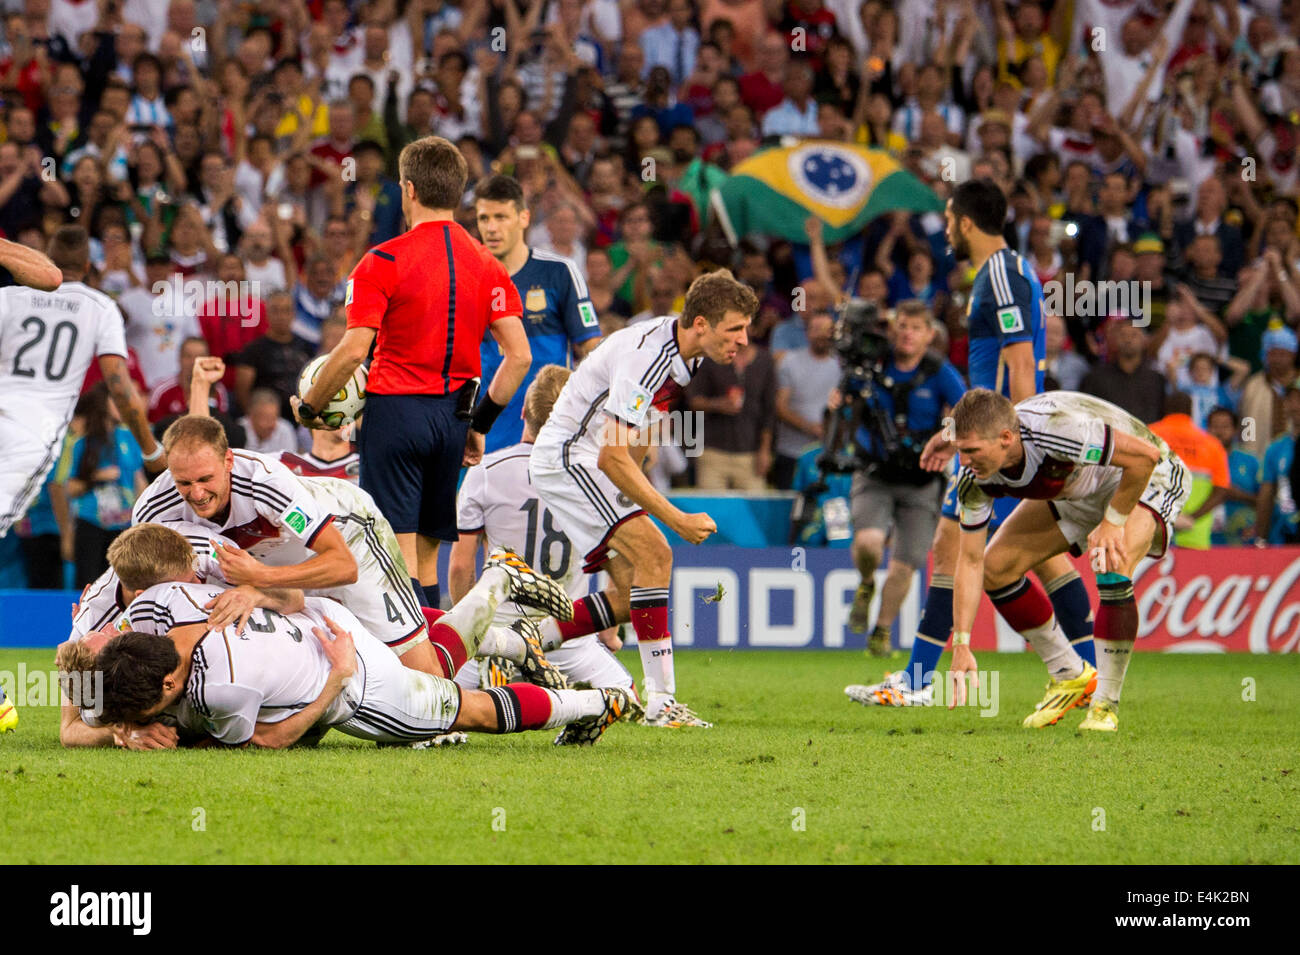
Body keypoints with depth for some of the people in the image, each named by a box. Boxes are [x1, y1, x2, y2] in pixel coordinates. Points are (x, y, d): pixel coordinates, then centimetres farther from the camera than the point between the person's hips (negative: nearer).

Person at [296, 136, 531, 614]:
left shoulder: (384, 261, -8)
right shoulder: (486, 265, 7)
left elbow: (353, 350, -15)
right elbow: (519, 356, 3)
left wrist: (308, 407, -1)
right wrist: (481, 423, 13)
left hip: (396, 410, -5)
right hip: (452, 418, 5)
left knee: (399, 554, -6)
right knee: (426, 554, 13)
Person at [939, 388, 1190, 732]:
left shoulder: (1054, 430, -43)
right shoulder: (975, 478, -21)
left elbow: (1145, 454, -36)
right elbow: (970, 561, -12)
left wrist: (1113, 522, -31)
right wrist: (961, 646, -15)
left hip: (1143, 478, -7)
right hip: (1075, 490, 7)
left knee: (1113, 568, -33)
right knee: (996, 566, -4)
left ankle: (1106, 703, -17)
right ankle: (1069, 675, 14)